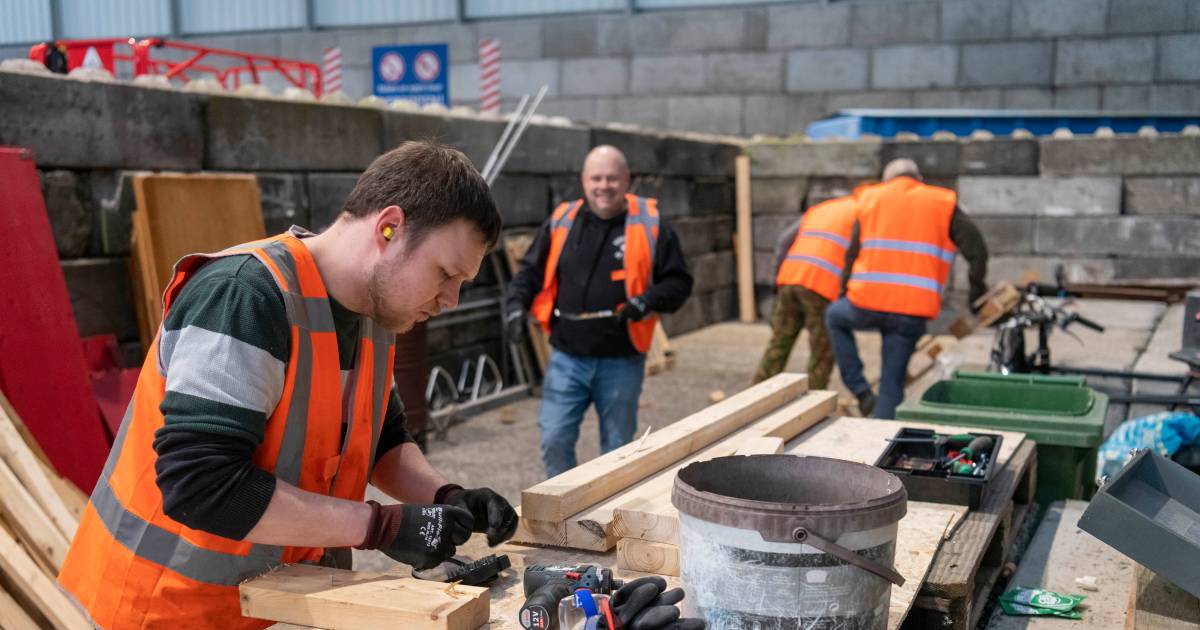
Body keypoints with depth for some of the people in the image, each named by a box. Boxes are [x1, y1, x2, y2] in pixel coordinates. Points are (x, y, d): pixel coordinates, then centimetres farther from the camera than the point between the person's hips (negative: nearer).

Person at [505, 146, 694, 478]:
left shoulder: (649, 225, -3)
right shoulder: (562, 221, 3)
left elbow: (678, 281, 0)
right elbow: (531, 270, 12)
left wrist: (648, 300, -18)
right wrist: (516, 304, -5)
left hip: (621, 362, -1)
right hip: (567, 359, 1)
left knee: (618, 450, 11)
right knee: (554, 440, -2)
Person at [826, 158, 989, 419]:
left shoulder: (870, 199, 15)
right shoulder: (943, 203, 12)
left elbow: (852, 255, 16)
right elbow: (976, 248, 5)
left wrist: (845, 295, 28)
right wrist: (977, 287, 20)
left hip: (867, 303, 0)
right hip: (913, 311, 0)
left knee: (834, 316, 32)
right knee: (892, 383, 11)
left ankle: (861, 391, 23)